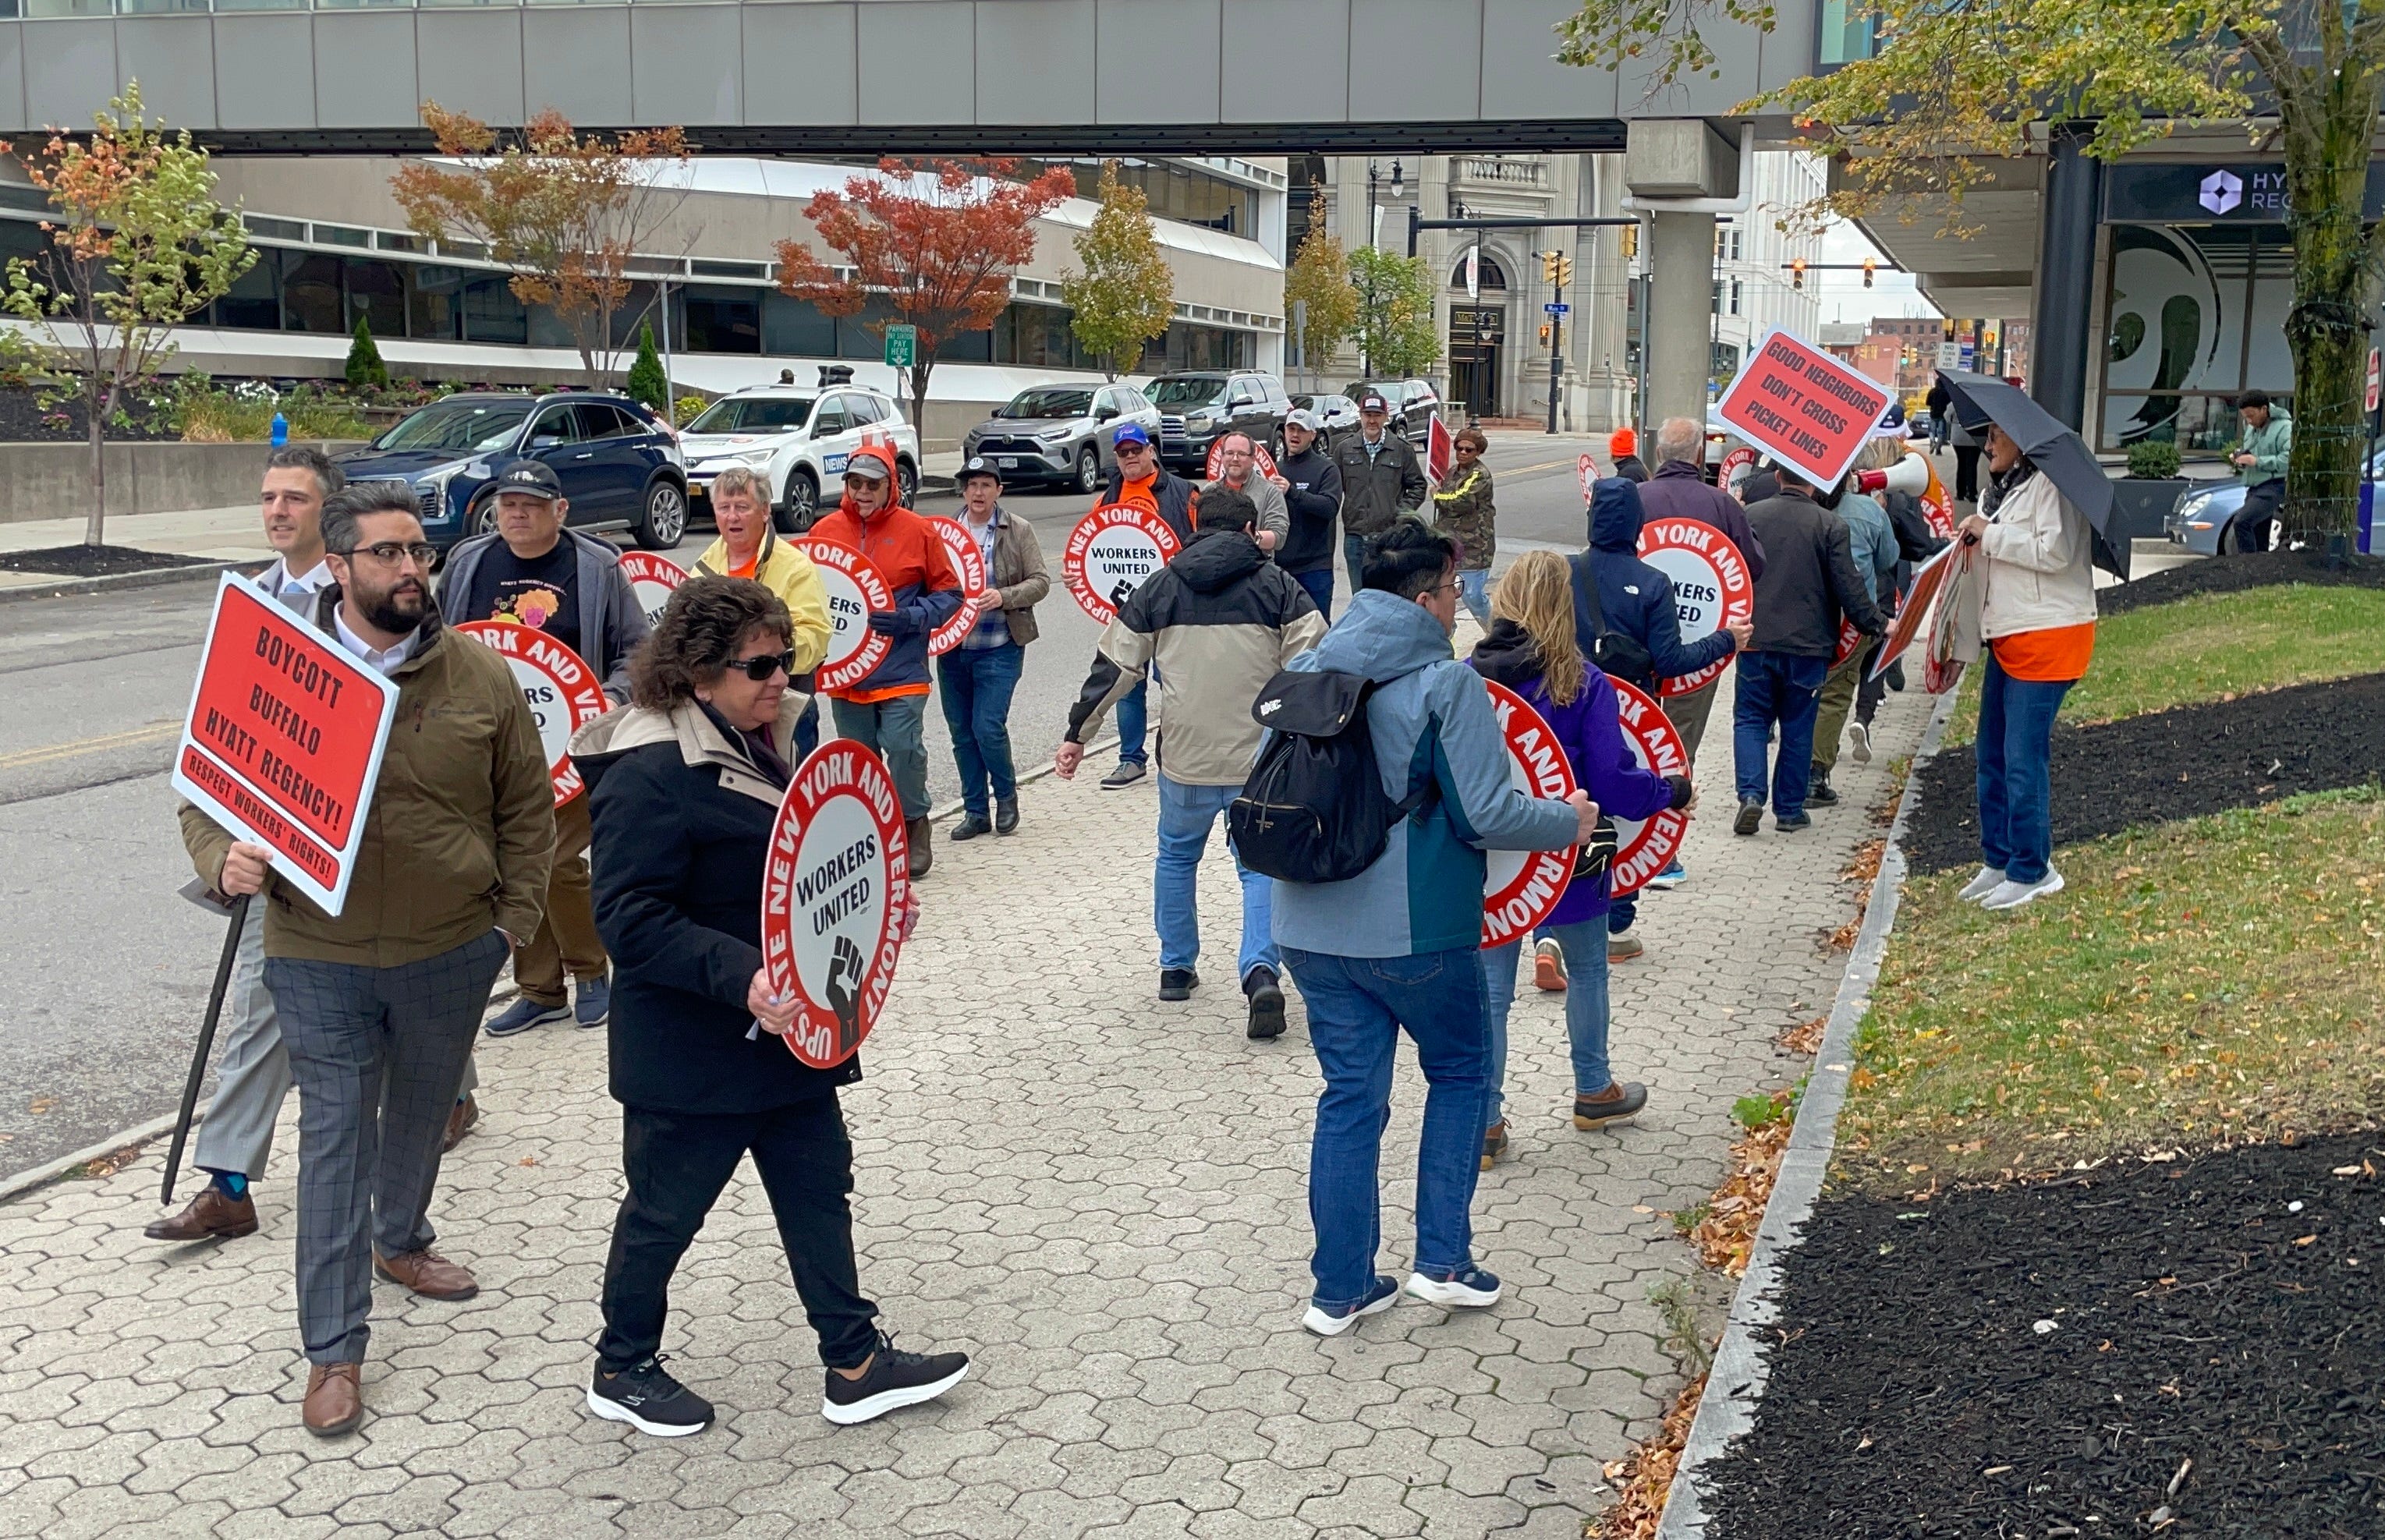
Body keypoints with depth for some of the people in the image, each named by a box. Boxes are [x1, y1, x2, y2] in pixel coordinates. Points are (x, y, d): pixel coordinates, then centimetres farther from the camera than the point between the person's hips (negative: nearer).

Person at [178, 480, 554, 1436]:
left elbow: (526, 805, 5)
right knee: (335, 1139, -1)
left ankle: (400, 1243, 50)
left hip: (451, 953, 3)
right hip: (321, 957, -2)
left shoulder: (481, 677, -3)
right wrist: (226, 861, -20)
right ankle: (333, 1350, 8)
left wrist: (514, 916, 0)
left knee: (422, 1117, 22)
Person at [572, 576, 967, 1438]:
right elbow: (629, 920, -27)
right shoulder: (650, 776, -24)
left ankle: (855, 1364, 27)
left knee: (819, 1187, 15)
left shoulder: (768, 737, 5)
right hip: (691, 1050, -9)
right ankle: (622, 1370, 31)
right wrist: (741, 977, -36)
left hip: (787, 1027, 9)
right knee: (666, 1211, 9)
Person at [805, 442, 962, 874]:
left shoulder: (916, 530, -2)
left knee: (904, 749, -10)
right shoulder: (825, 530, 5)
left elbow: (948, 594, 1)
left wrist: (909, 619, -14)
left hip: (901, 671, -3)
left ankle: (914, 825, 11)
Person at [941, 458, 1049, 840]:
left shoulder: (1019, 531, -1)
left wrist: (1004, 597, -18)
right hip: (953, 647, 4)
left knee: (988, 727, -10)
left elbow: (1041, 581, -3)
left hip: (1000, 648, -3)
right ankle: (975, 812, 21)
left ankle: (1006, 796, 16)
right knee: (961, 731, 8)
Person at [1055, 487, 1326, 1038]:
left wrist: (1077, 735, 14)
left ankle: (1176, 967, 30)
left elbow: (1113, 667, 8)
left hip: (1184, 755, 2)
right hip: (1261, 757, -1)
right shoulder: (1278, 587, 1)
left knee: (1177, 856, 24)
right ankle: (1261, 971, -13)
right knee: (1260, 866, 7)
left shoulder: (1159, 589, 6)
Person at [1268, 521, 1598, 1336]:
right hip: (1415, 932, -5)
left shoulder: (1302, 672, 3)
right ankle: (1443, 1260, 18)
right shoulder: (1446, 684, -14)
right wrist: (1569, 821, 1)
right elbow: (1490, 814, -16)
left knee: (1350, 1094, 15)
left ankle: (1340, 1289, 20)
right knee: (1459, 1069, 19)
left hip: (1312, 928, 5)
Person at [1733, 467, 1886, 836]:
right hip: (1808, 644, -1)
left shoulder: (1749, 515, 0)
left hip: (1756, 640, 1)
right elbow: (1847, 586, -7)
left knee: (1750, 718, 9)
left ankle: (1751, 794, -10)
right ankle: (1789, 809, 13)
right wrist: (1877, 625, 5)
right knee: (1797, 728, 9)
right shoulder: (1831, 525, -6)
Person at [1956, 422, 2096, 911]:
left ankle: (2030, 871, 2)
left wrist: (1989, 535, -16)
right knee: (1992, 755, 13)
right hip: (2008, 637, 10)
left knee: (2024, 758, -8)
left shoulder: (2051, 483, -13)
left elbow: (2055, 552, -24)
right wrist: (1976, 535, 10)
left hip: (2047, 637, -10)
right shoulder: (2007, 486, 18)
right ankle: (1998, 861, 22)